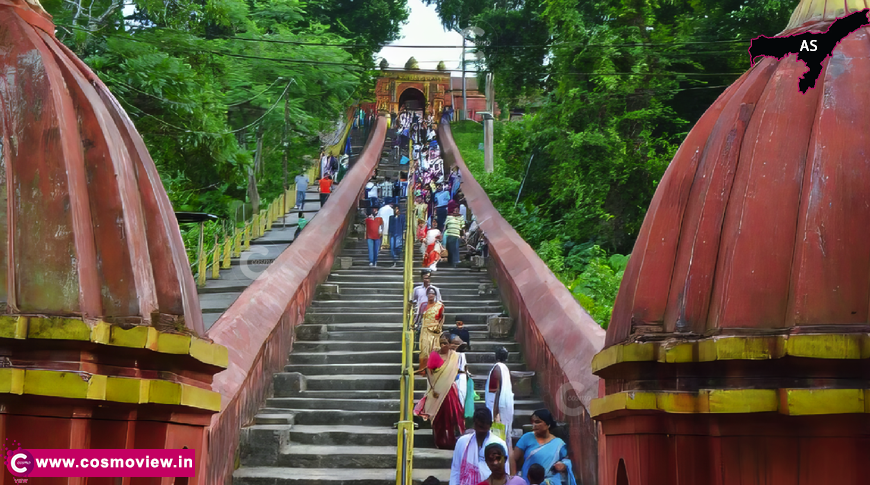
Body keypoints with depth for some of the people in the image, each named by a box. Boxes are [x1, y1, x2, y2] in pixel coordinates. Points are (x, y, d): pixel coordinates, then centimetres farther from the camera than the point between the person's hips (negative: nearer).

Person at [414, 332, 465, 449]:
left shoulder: (454, 355, 5)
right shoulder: (434, 355, -7)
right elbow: (428, 371, -8)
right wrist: (433, 388, -14)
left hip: (450, 390, 3)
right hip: (438, 390, -3)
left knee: (450, 416, 5)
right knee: (438, 417, 3)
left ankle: (450, 441, 16)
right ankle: (440, 442, 12)